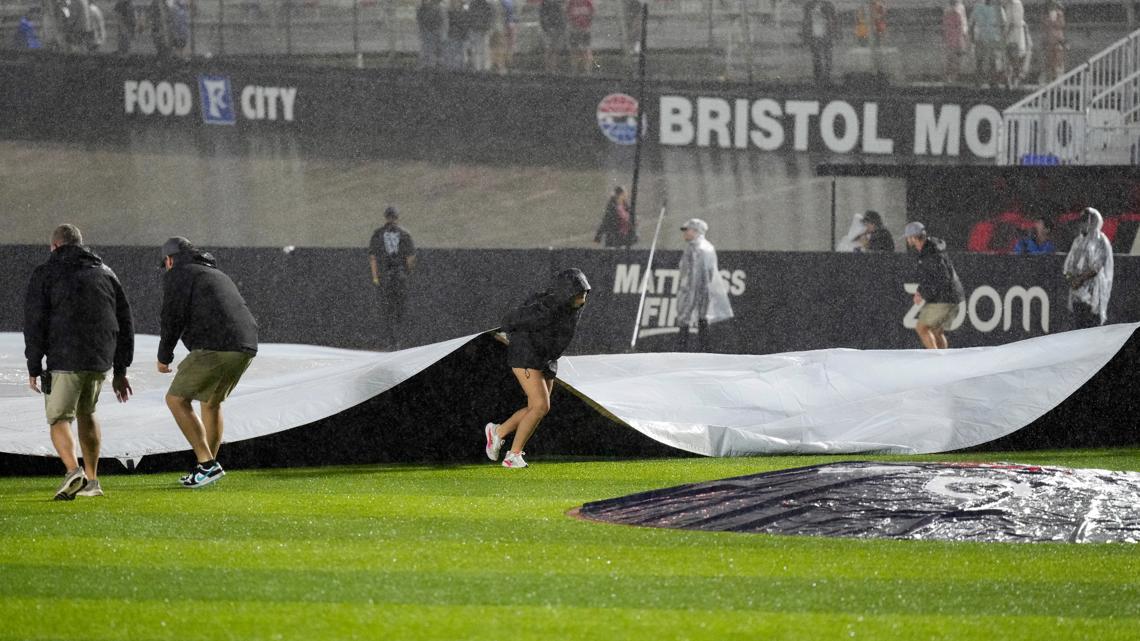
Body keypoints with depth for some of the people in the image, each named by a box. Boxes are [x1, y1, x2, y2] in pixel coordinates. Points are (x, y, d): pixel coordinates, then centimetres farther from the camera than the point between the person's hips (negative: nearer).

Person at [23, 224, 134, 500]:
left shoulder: (46, 274, 3)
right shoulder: (105, 273, 17)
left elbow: (34, 323, -5)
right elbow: (124, 323, 16)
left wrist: (34, 368, -1)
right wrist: (120, 371, 19)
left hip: (64, 358, -5)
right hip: (100, 361, 5)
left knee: (59, 418, 1)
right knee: (85, 412, 25)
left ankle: (73, 471, -25)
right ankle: (91, 480, 25)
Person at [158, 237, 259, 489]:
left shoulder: (176, 276, 7)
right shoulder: (217, 275, 31)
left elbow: (172, 318, -3)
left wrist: (164, 357, 10)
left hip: (214, 347, -8)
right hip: (246, 347, 8)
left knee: (176, 400, 2)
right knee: (211, 402, 25)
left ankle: (207, 463, -6)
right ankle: (207, 467, 25)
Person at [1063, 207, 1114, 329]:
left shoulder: (1100, 241, -4)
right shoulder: (1078, 241, 18)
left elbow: (1097, 266, -12)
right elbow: (1069, 263, 15)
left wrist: (1080, 278, -17)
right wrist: (1069, 276, -5)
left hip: (1093, 290, -7)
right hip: (1078, 291, 7)